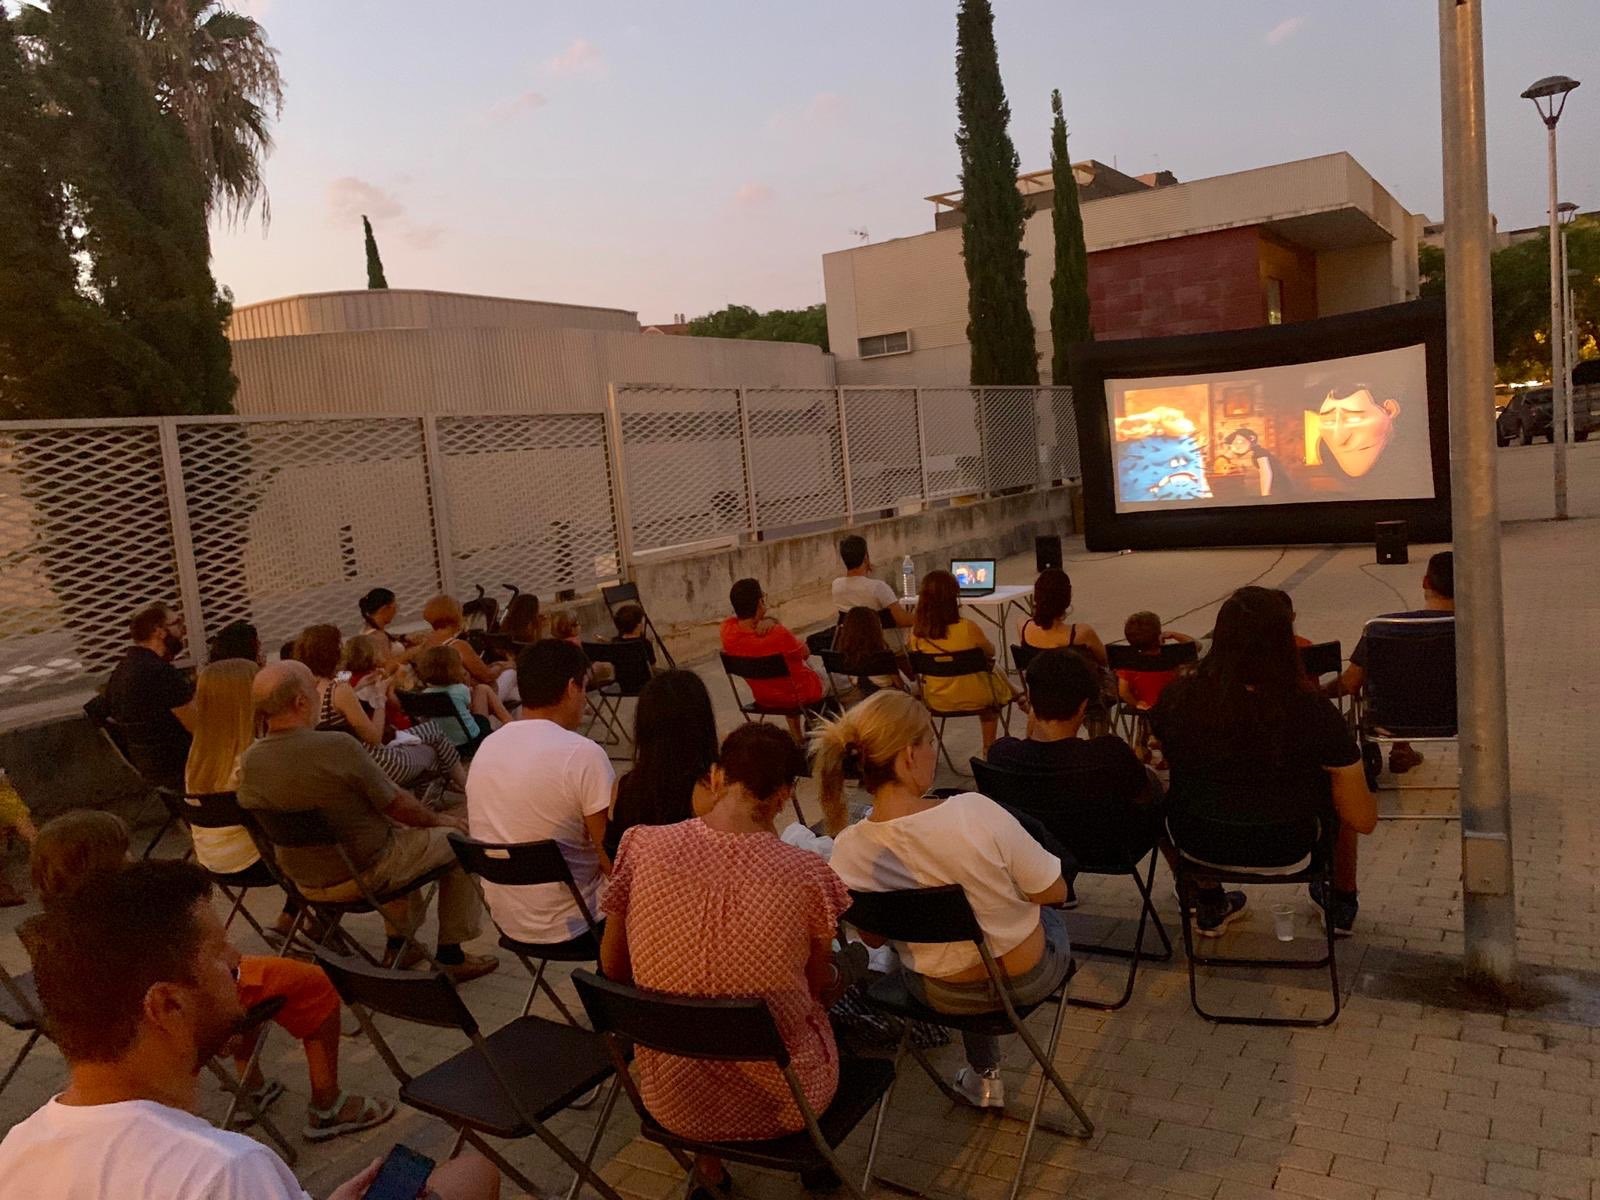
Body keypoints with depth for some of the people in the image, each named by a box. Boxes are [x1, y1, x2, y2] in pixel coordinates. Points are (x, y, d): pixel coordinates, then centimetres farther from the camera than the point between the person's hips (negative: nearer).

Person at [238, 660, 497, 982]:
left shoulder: (249, 761, -9)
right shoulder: (336, 746, -29)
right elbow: (398, 805, -18)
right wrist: (438, 819, 3)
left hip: (304, 881, 7)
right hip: (362, 876, -7)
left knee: (397, 829, 31)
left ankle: (400, 944, 36)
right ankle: (451, 956, 17)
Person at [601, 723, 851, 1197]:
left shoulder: (642, 847, -16)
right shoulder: (806, 874, -20)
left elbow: (613, 968, 0)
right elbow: (823, 988, -2)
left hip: (672, 1101, 2)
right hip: (782, 1103, -1)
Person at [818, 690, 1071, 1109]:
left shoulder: (846, 852, -22)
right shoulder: (975, 812, -34)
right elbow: (1054, 892, -18)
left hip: (942, 996, 3)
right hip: (1028, 980, -2)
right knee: (1047, 912, 31)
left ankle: (985, 1077, 45)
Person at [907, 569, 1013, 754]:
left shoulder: (917, 632, -16)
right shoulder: (967, 628, -25)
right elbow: (990, 652, -6)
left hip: (936, 701, 3)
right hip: (972, 699, -3)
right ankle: (989, 748, 46)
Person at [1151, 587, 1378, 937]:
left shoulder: (1178, 698, -18)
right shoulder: (1312, 712, -23)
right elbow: (1364, 819, -16)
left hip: (1197, 843, 1)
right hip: (1286, 848, -1)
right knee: (1338, 787, 29)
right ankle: (1343, 903, 48)